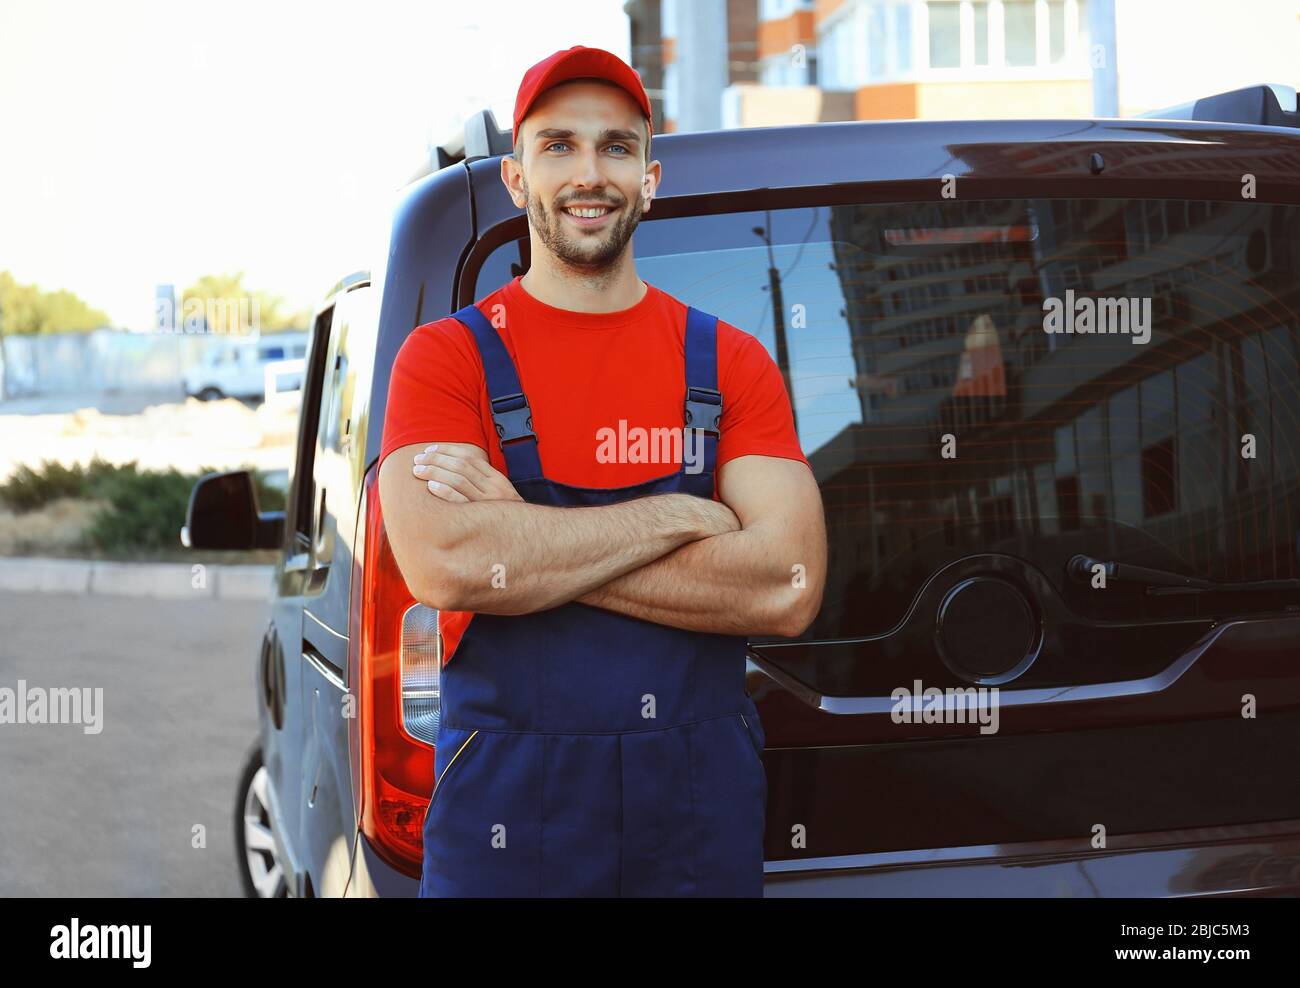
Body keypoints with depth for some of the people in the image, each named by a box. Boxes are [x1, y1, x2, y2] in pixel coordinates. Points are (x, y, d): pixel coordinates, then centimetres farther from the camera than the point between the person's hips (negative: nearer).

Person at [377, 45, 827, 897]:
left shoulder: (730, 363, 4)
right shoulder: (448, 356, -1)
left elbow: (788, 588, -11)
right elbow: (443, 566, -18)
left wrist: (526, 540, -14)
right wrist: (681, 516, -14)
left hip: (704, 798, 2)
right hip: (508, 802, -1)